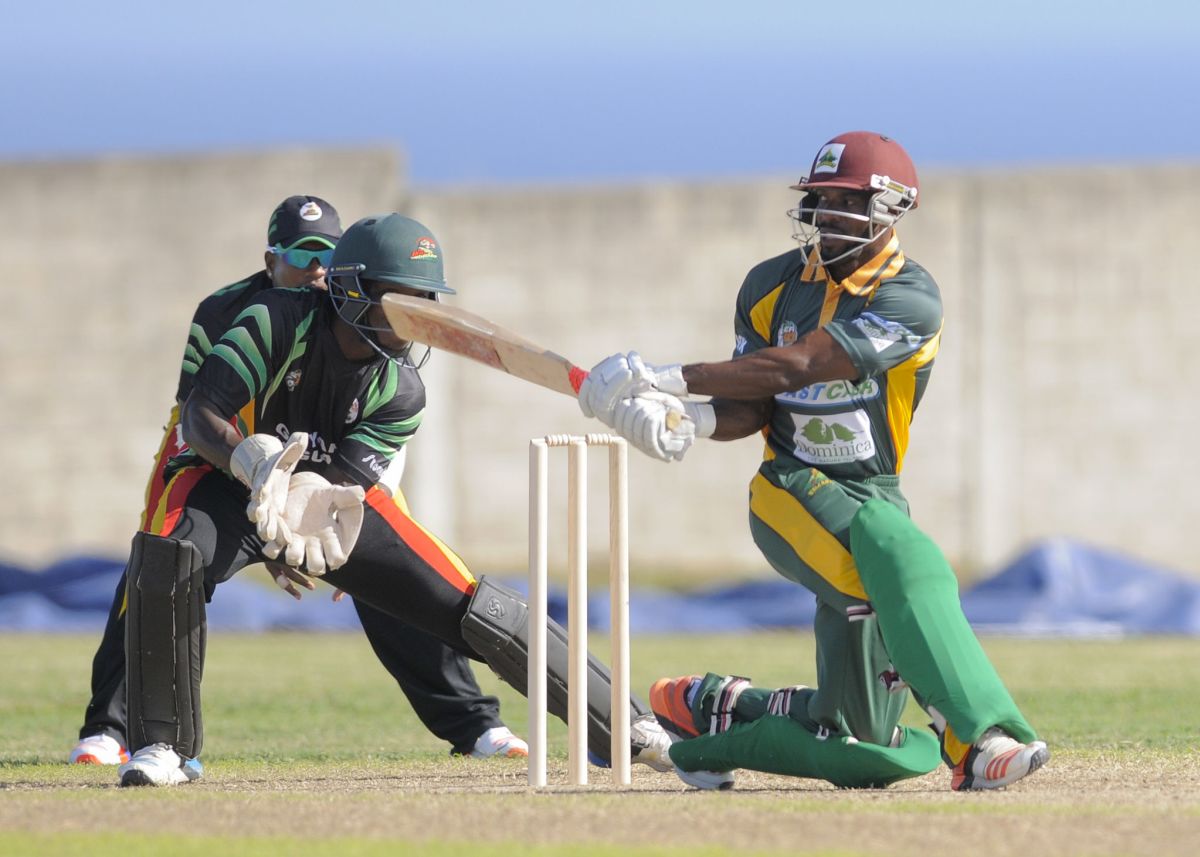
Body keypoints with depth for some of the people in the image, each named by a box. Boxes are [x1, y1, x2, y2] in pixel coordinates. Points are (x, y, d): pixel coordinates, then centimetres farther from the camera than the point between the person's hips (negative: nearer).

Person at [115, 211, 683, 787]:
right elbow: (197, 418, -27)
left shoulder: (400, 392, -11)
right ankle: (160, 747, -21)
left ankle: (630, 728, 4)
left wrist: (311, 503, -46)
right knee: (168, 560, -39)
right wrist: (251, 458, -48)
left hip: (337, 498, 3)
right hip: (229, 475, -3)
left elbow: (339, 482, -21)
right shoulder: (278, 323, -23)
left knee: (474, 607, -8)